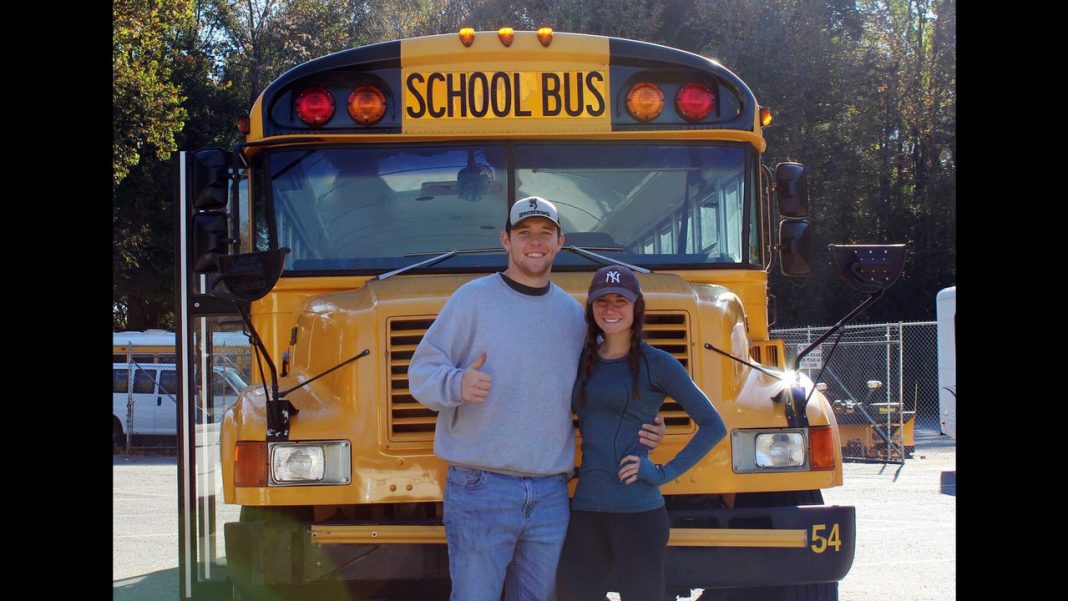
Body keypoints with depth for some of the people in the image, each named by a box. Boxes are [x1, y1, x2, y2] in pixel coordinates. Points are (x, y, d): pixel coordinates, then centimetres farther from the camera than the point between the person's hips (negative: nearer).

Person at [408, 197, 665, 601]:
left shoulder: (572, 313, 13)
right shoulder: (473, 299, -2)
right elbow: (422, 372, -4)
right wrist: (457, 384, -25)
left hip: (550, 495, 5)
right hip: (480, 492, -5)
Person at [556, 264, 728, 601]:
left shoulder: (656, 364, -3)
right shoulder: (582, 361, 12)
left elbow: (713, 426, -2)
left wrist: (665, 473, -8)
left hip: (638, 513, -5)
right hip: (585, 510, 5)